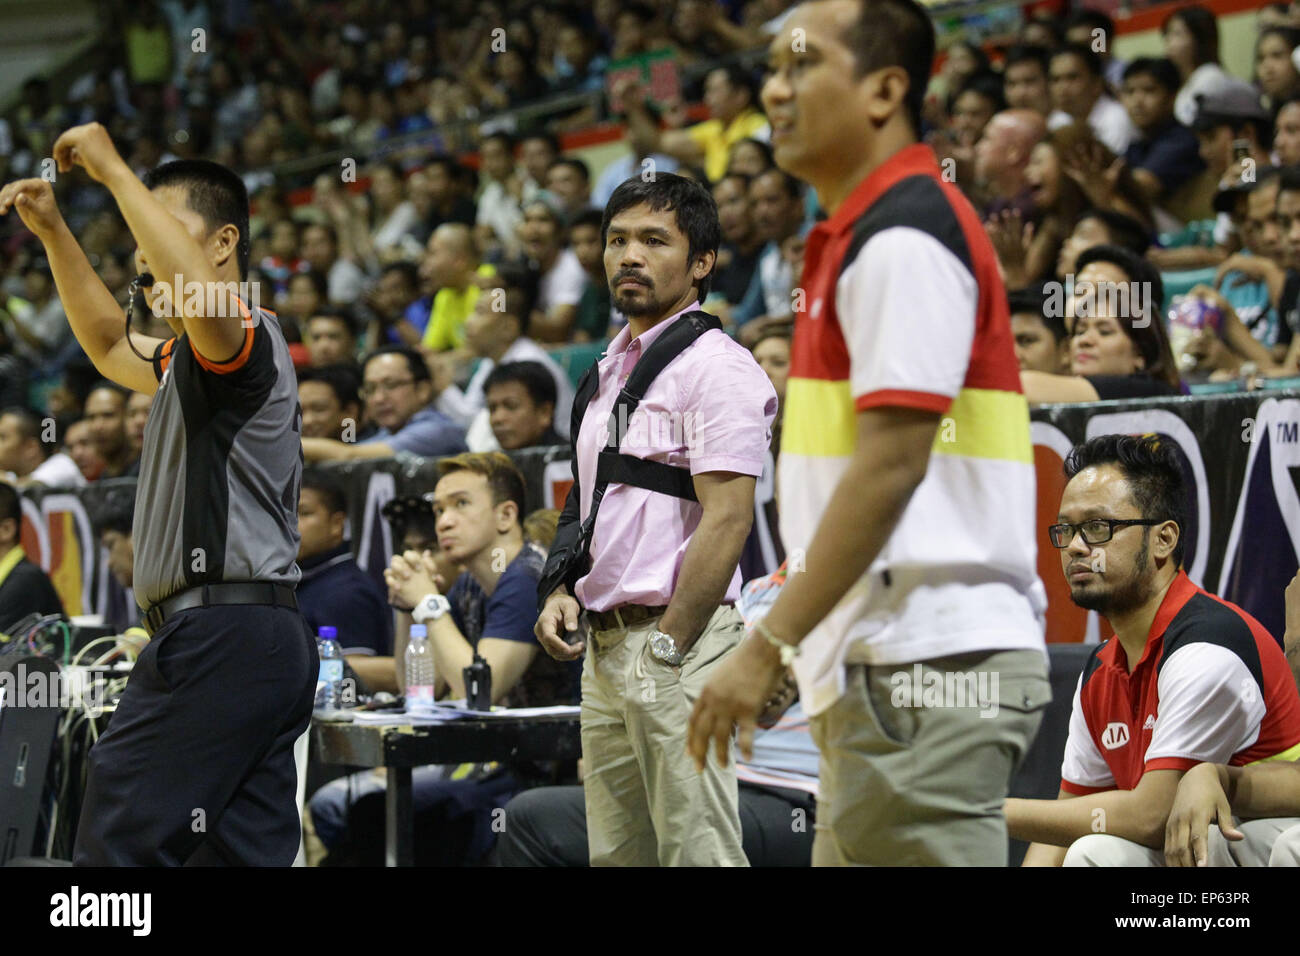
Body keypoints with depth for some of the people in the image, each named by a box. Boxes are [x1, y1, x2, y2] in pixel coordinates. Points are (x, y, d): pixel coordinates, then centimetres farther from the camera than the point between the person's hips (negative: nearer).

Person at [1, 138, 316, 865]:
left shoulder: (244, 337, -7)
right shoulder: (193, 358, 25)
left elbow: (203, 294, -31)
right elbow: (110, 344, 41)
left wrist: (112, 168, -22)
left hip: (221, 633, -10)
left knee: (118, 842, -12)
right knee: (247, 851, 4)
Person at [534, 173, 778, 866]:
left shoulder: (718, 368, -9)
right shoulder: (610, 369, 19)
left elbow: (726, 521, -16)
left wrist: (666, 647, -17)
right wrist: (562, 593, 9)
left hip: (678, 642, -9)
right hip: (604, 644, 9)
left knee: (696, 851, -10)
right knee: (614, 855, 9)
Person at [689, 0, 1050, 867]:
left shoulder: (905, 237, -12)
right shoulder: (860, 237, 19)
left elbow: (891, 465, -20)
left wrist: (769, 647, -20)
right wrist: (801, 648, 20)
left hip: (926, 665, -10)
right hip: (885, 666, 10)